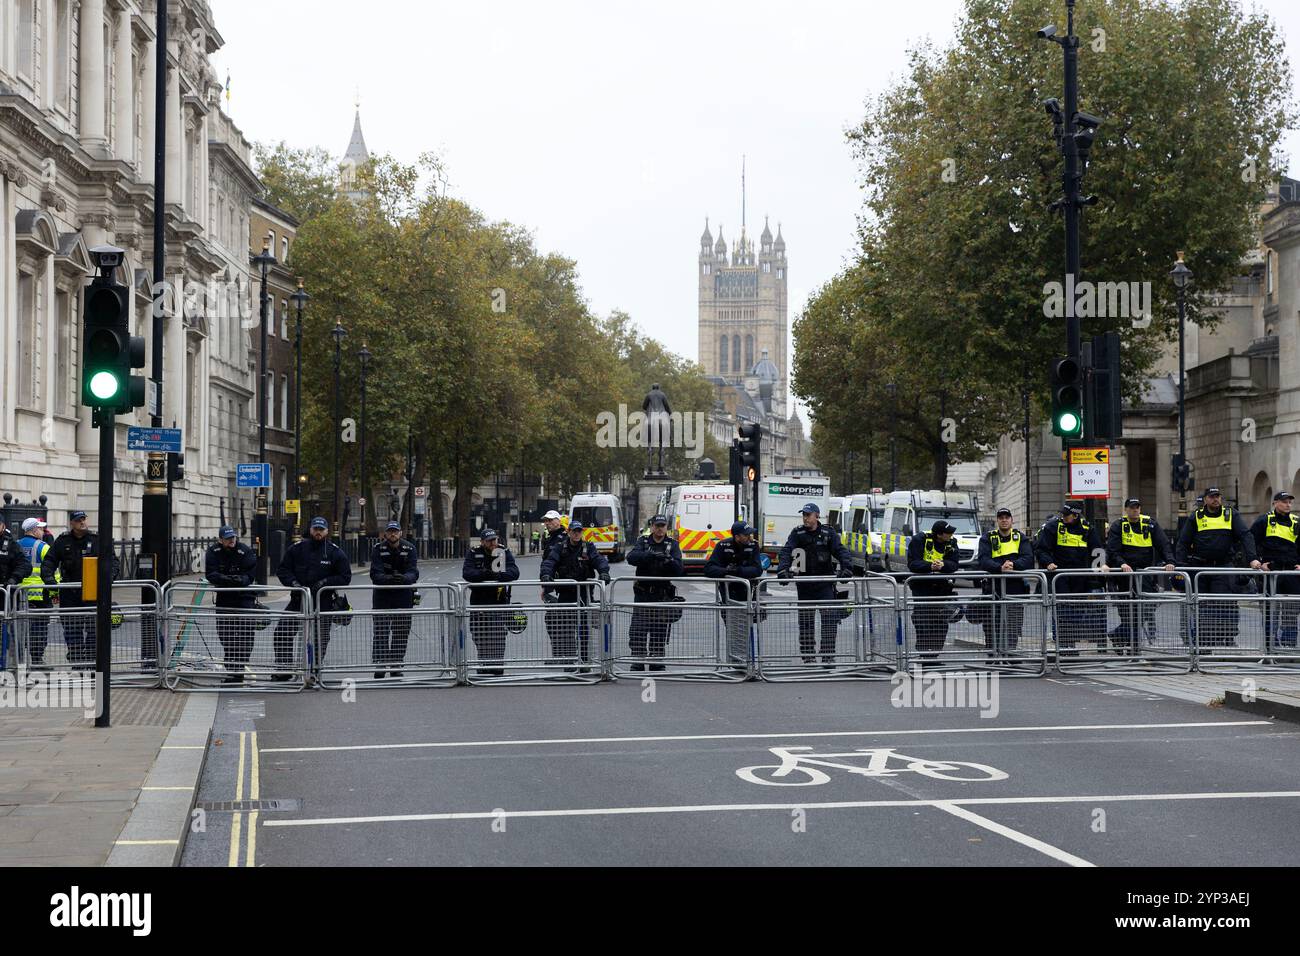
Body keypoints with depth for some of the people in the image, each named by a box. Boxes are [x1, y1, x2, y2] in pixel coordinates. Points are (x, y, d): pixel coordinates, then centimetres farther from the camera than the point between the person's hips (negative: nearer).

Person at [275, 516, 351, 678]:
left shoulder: (335, 552, 0)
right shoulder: (297, 548, 3)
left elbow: (345, 577, -1)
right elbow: (282, 570, 7)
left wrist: (325, 582, -13)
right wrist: (293, 582, -10)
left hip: (323, 602, -1)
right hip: (298, 599, 1)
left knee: (320, 638, 4)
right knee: (282, 631, -5)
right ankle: (284, 669, 4)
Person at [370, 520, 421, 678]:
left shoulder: (409, 549, -4)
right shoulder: (378, 549, -5)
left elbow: (414, 573, -13)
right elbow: (375, 574, -15)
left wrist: (404, 578, -35)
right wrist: (387, 578, -36)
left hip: (404, 595, 1)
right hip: (382, 594, -1)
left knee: (401, 632, 5)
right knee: (381, 631, -6)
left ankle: (396, 666, 14)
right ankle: (380, 666, -2)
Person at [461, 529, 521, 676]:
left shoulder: (505, 553, 3)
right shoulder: (473, 554, 2)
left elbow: (514, 571, -11)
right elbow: (466, 573, -13)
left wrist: (500, 575, -31)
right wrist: (483, 574, -31)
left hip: (499, 602, -1)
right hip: (479, 601, 1)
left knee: (498, 636, -6)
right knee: (481, 637, 4)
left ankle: (497, 667, 0)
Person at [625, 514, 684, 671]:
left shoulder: (672, 545, 6)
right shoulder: (643, 542, 6)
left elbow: (679, 569, -6)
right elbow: (631, 557, -14)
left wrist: (670, 561, -28)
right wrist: (651, 555, -30)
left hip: (664, 596, 0)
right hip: (643, 595, 0)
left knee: (660, 634, 6)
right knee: (637, 632, -5)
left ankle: (657, 664, 16)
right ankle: (638, 664, 2)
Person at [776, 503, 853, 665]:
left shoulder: (828, 532, 2)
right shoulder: (797, 533, 2)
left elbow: (840, 550, -6)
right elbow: (787, 551, -10)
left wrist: (846, 567, -24)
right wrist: (783, 569, -27)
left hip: (825, 583, -1)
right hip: (804, 583, 1)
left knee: (830, 619, -11)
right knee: (806, 621, 7)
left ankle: (828, 656, -7)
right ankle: (808, 655, 18)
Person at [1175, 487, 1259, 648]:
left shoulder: (1231, 515, 9)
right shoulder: (1195, 517, 8)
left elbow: (1246, 536, 0)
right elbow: (1183, 543, 6)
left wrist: (1252, 559, -15)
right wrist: (1180, 565, -8)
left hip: (1223, 567, -1)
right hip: (1200, 567, 1)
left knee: (1224, 604, -11)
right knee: (1201, 606, 3)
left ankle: (1228, 638, -7)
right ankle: (1203, 641, 10)